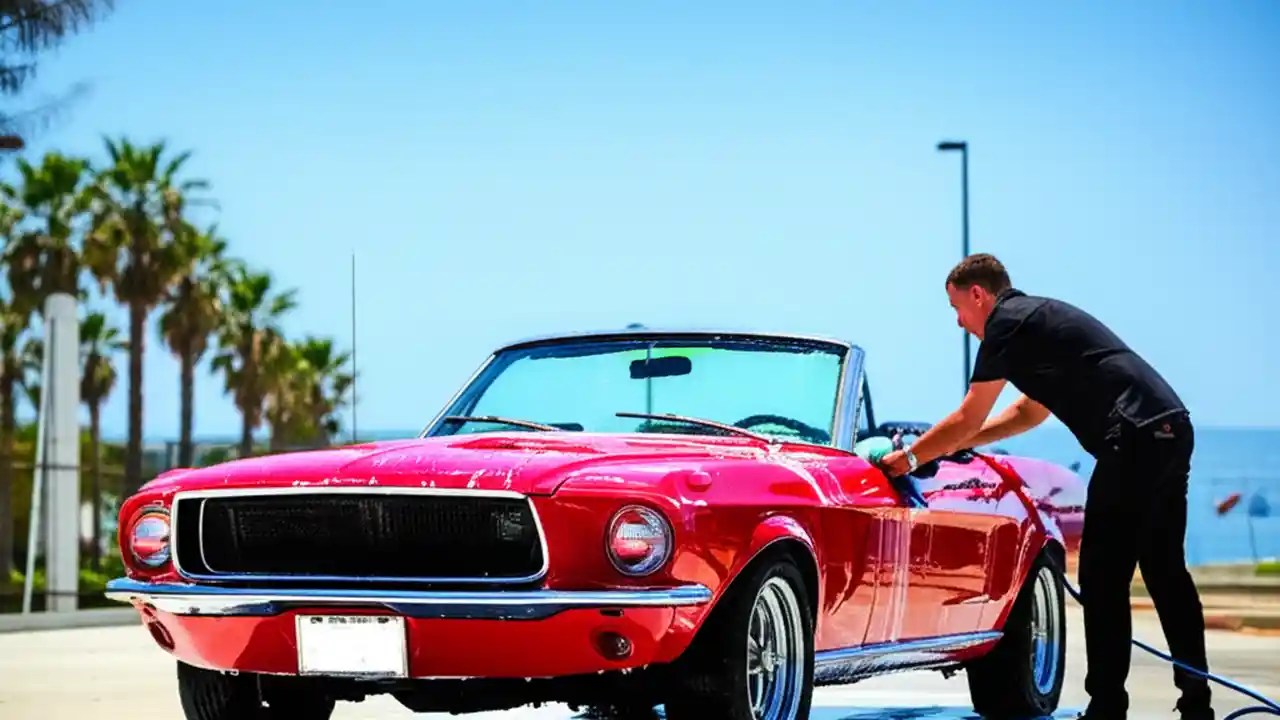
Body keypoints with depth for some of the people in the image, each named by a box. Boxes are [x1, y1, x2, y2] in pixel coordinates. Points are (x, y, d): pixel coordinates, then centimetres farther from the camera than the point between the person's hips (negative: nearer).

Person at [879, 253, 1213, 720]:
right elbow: (1030, 412, 37)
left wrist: (910, 458, 14)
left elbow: (968, 420, 0)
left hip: (1135, 437, -9)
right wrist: (954, 443, 35)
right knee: (1165, 571, 13)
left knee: (1103, 577, -5)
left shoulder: (1008, 323, -2)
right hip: (1170, 431, 10)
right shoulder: (1039, 317, 26)